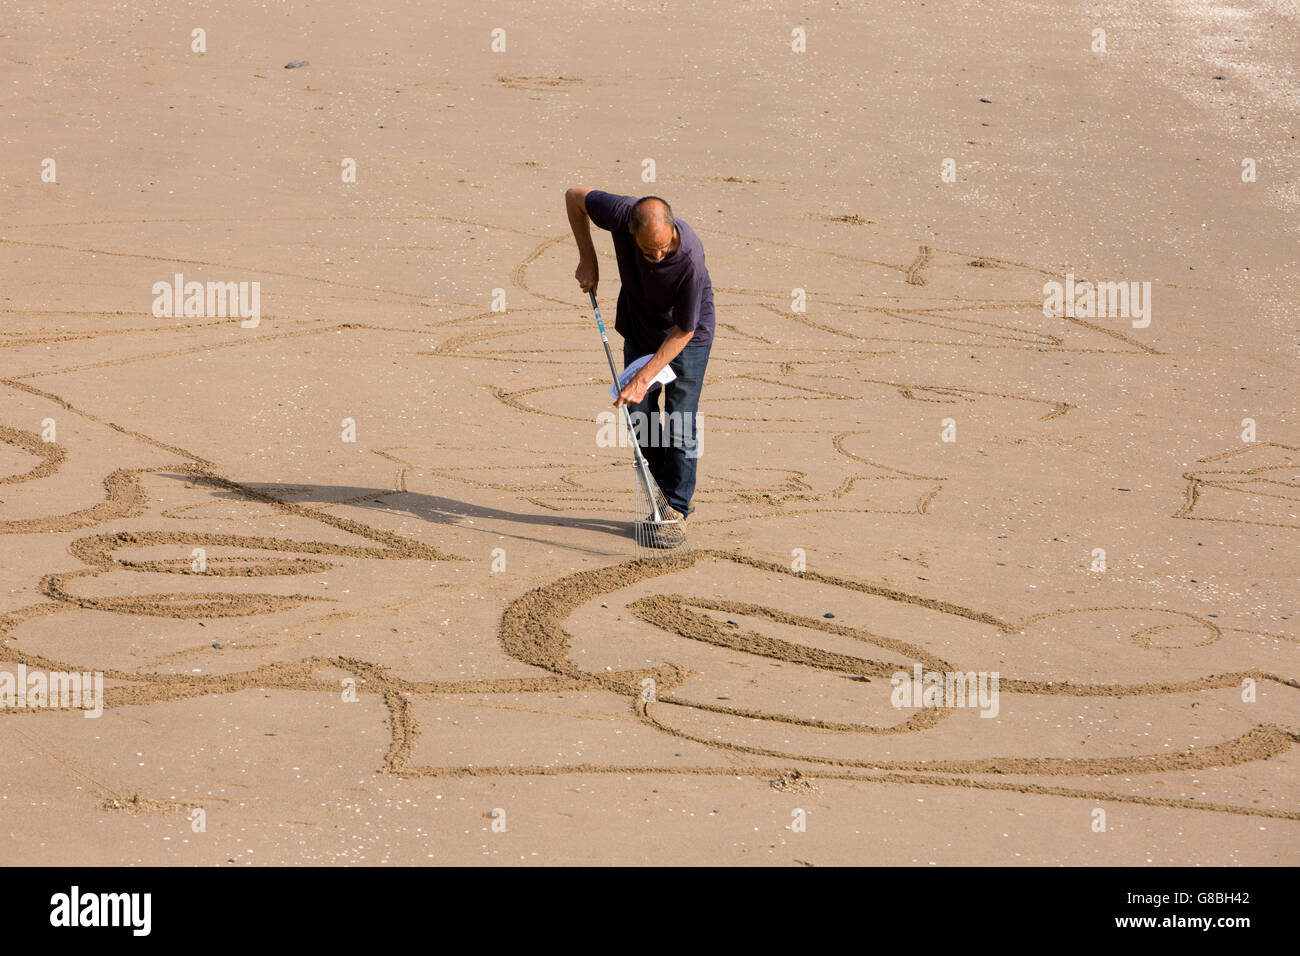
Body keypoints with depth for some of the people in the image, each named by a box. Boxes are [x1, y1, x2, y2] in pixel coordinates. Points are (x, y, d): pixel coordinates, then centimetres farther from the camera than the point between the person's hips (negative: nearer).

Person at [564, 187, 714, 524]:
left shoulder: (690, 258, -39)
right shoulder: (621, 213, -31)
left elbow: (683, 331, -28)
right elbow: (575, 196, -9)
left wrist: (644, 379, -28)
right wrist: (588, 259, -10)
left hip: (686, 334, -4)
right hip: (640, 325, 4)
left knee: (680, 420, -7)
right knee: (640, 416, 4)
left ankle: (677, 505, 5)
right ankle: (663, 492, 21)